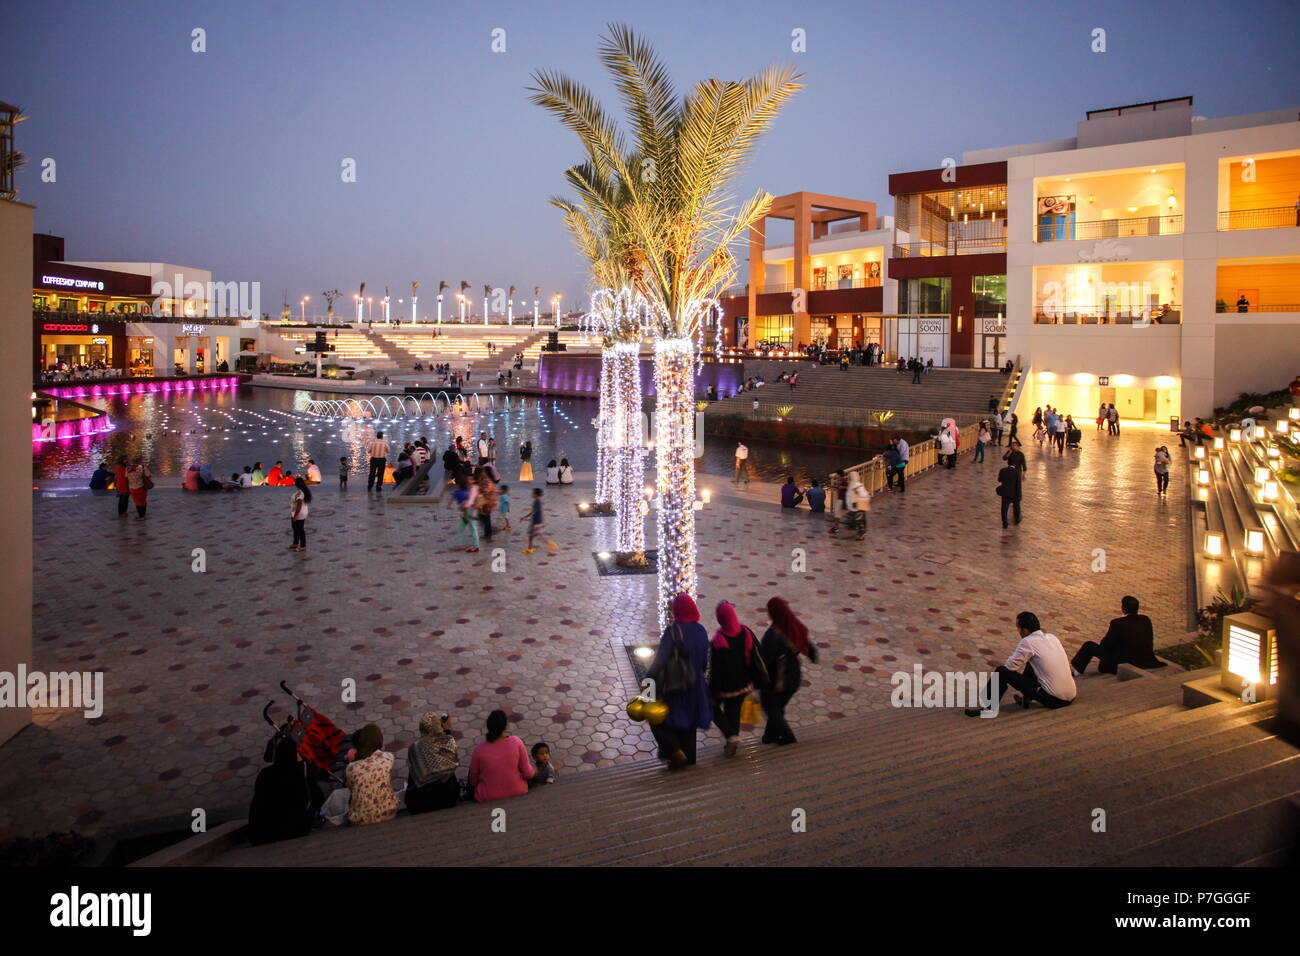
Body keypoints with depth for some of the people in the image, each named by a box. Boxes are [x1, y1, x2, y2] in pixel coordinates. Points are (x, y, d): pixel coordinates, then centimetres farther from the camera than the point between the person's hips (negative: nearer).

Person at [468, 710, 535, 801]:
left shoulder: (479, 750, -19)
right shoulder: (516, 742, -17)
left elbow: (473, 780, -5)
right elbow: (528, 773, -9)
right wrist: (534, 771, 13)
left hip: (488, 798, -1)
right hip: (517, 792, 1)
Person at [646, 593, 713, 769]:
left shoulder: (673, 631, -18)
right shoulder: (701, 631, 0)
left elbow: (660, 658, -24)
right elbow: (704, 660, 9)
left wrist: (649, 679, -22)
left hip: (673, 686, -6)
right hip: (694, 686, 6)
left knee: (659, 721, 9)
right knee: (688, 722, 19)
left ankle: (676, 752, -4)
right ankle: (689, 758, 25)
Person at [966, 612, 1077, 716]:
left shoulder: (1028, 641, -11)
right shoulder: (1052, 637, 10)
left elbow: (1010, 667, -8)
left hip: (1053, 699, -8)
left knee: (1002, 672, -7)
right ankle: (1027, 697, 27)